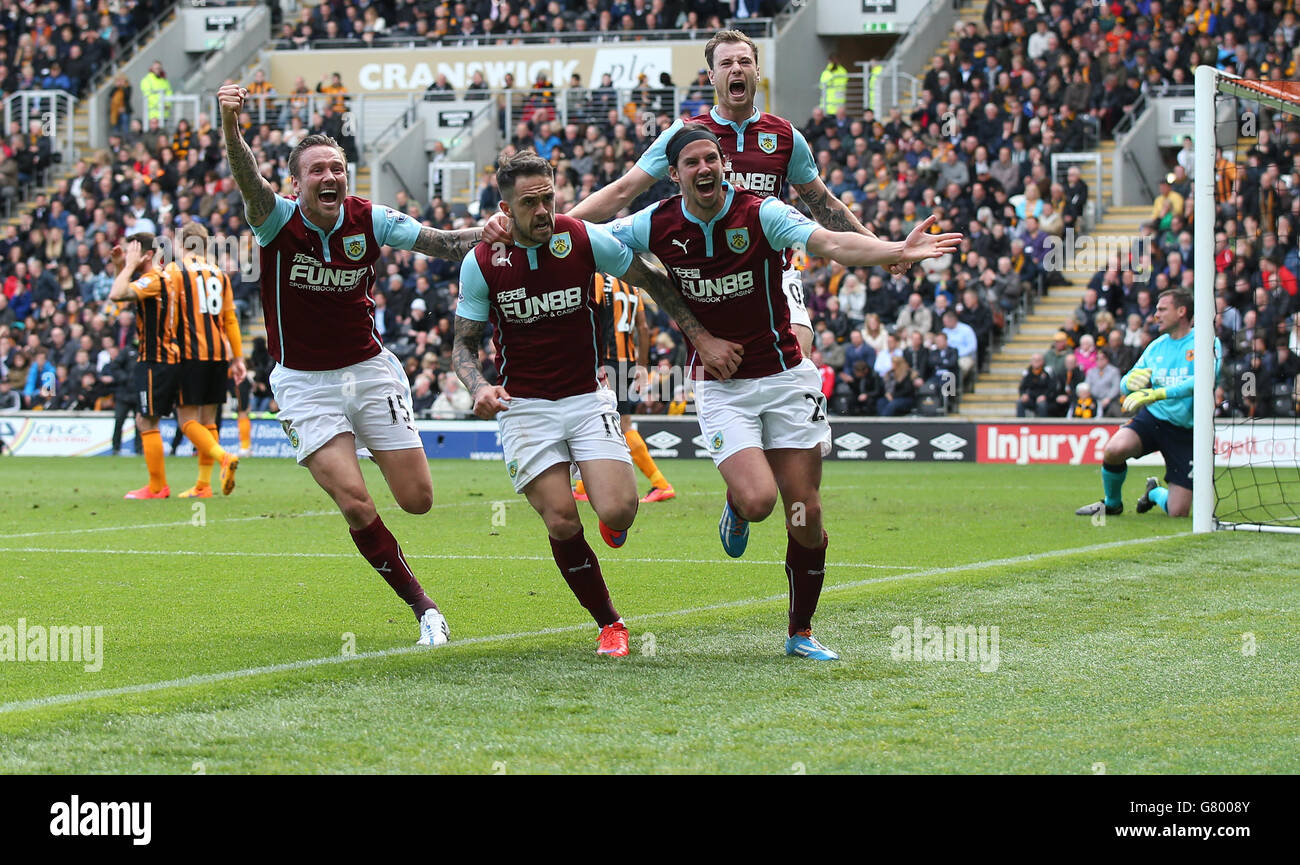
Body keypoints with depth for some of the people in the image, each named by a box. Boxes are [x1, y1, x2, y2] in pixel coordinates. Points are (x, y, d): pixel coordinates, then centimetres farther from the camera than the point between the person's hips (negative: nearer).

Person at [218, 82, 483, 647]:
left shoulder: (369, 221, -6)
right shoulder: (278, 220, -14)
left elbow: (442, 243, -7)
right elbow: (248, 181, -34)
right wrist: (231, 126, -55)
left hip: (369, 370, 3)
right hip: (304, 383, -3)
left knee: (417, 500, -2)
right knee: (356, 506, -16)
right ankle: (421, 606, 1)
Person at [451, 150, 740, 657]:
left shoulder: (586, 240, -8)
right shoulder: (481, 263, -7)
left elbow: (652, 280, 5)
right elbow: (465, 343, 1)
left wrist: (702, 336, -3)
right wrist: (479, 389, -20)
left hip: (587, 399, 0)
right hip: (524, 407, 0)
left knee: (617, 512, -15)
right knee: (561, 523, -12)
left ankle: (613, 522, 25)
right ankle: (608, 623, 7)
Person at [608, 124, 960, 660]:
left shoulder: (761, 214, -13)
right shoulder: (656, 225, -6)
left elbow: (831, 244, -28)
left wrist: (898, 251, -44)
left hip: (784, 378, 0)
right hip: (720, 389, 0)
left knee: (805, 515, -1)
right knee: (758, 500, -22)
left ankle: (801, 632, 17)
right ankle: (735, 506, 17)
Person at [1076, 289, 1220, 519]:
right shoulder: (1156, 346, 9)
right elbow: (1126, 384, 14)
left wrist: (1157, 394, -32)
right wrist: (1131, 382, -12)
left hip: (1185, 431, -3)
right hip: (1153, 416, 3)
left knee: (1178, 513, -7)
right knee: (1114, 450, -31)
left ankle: (1155, 492, 31)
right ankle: (1112, 503, 0)